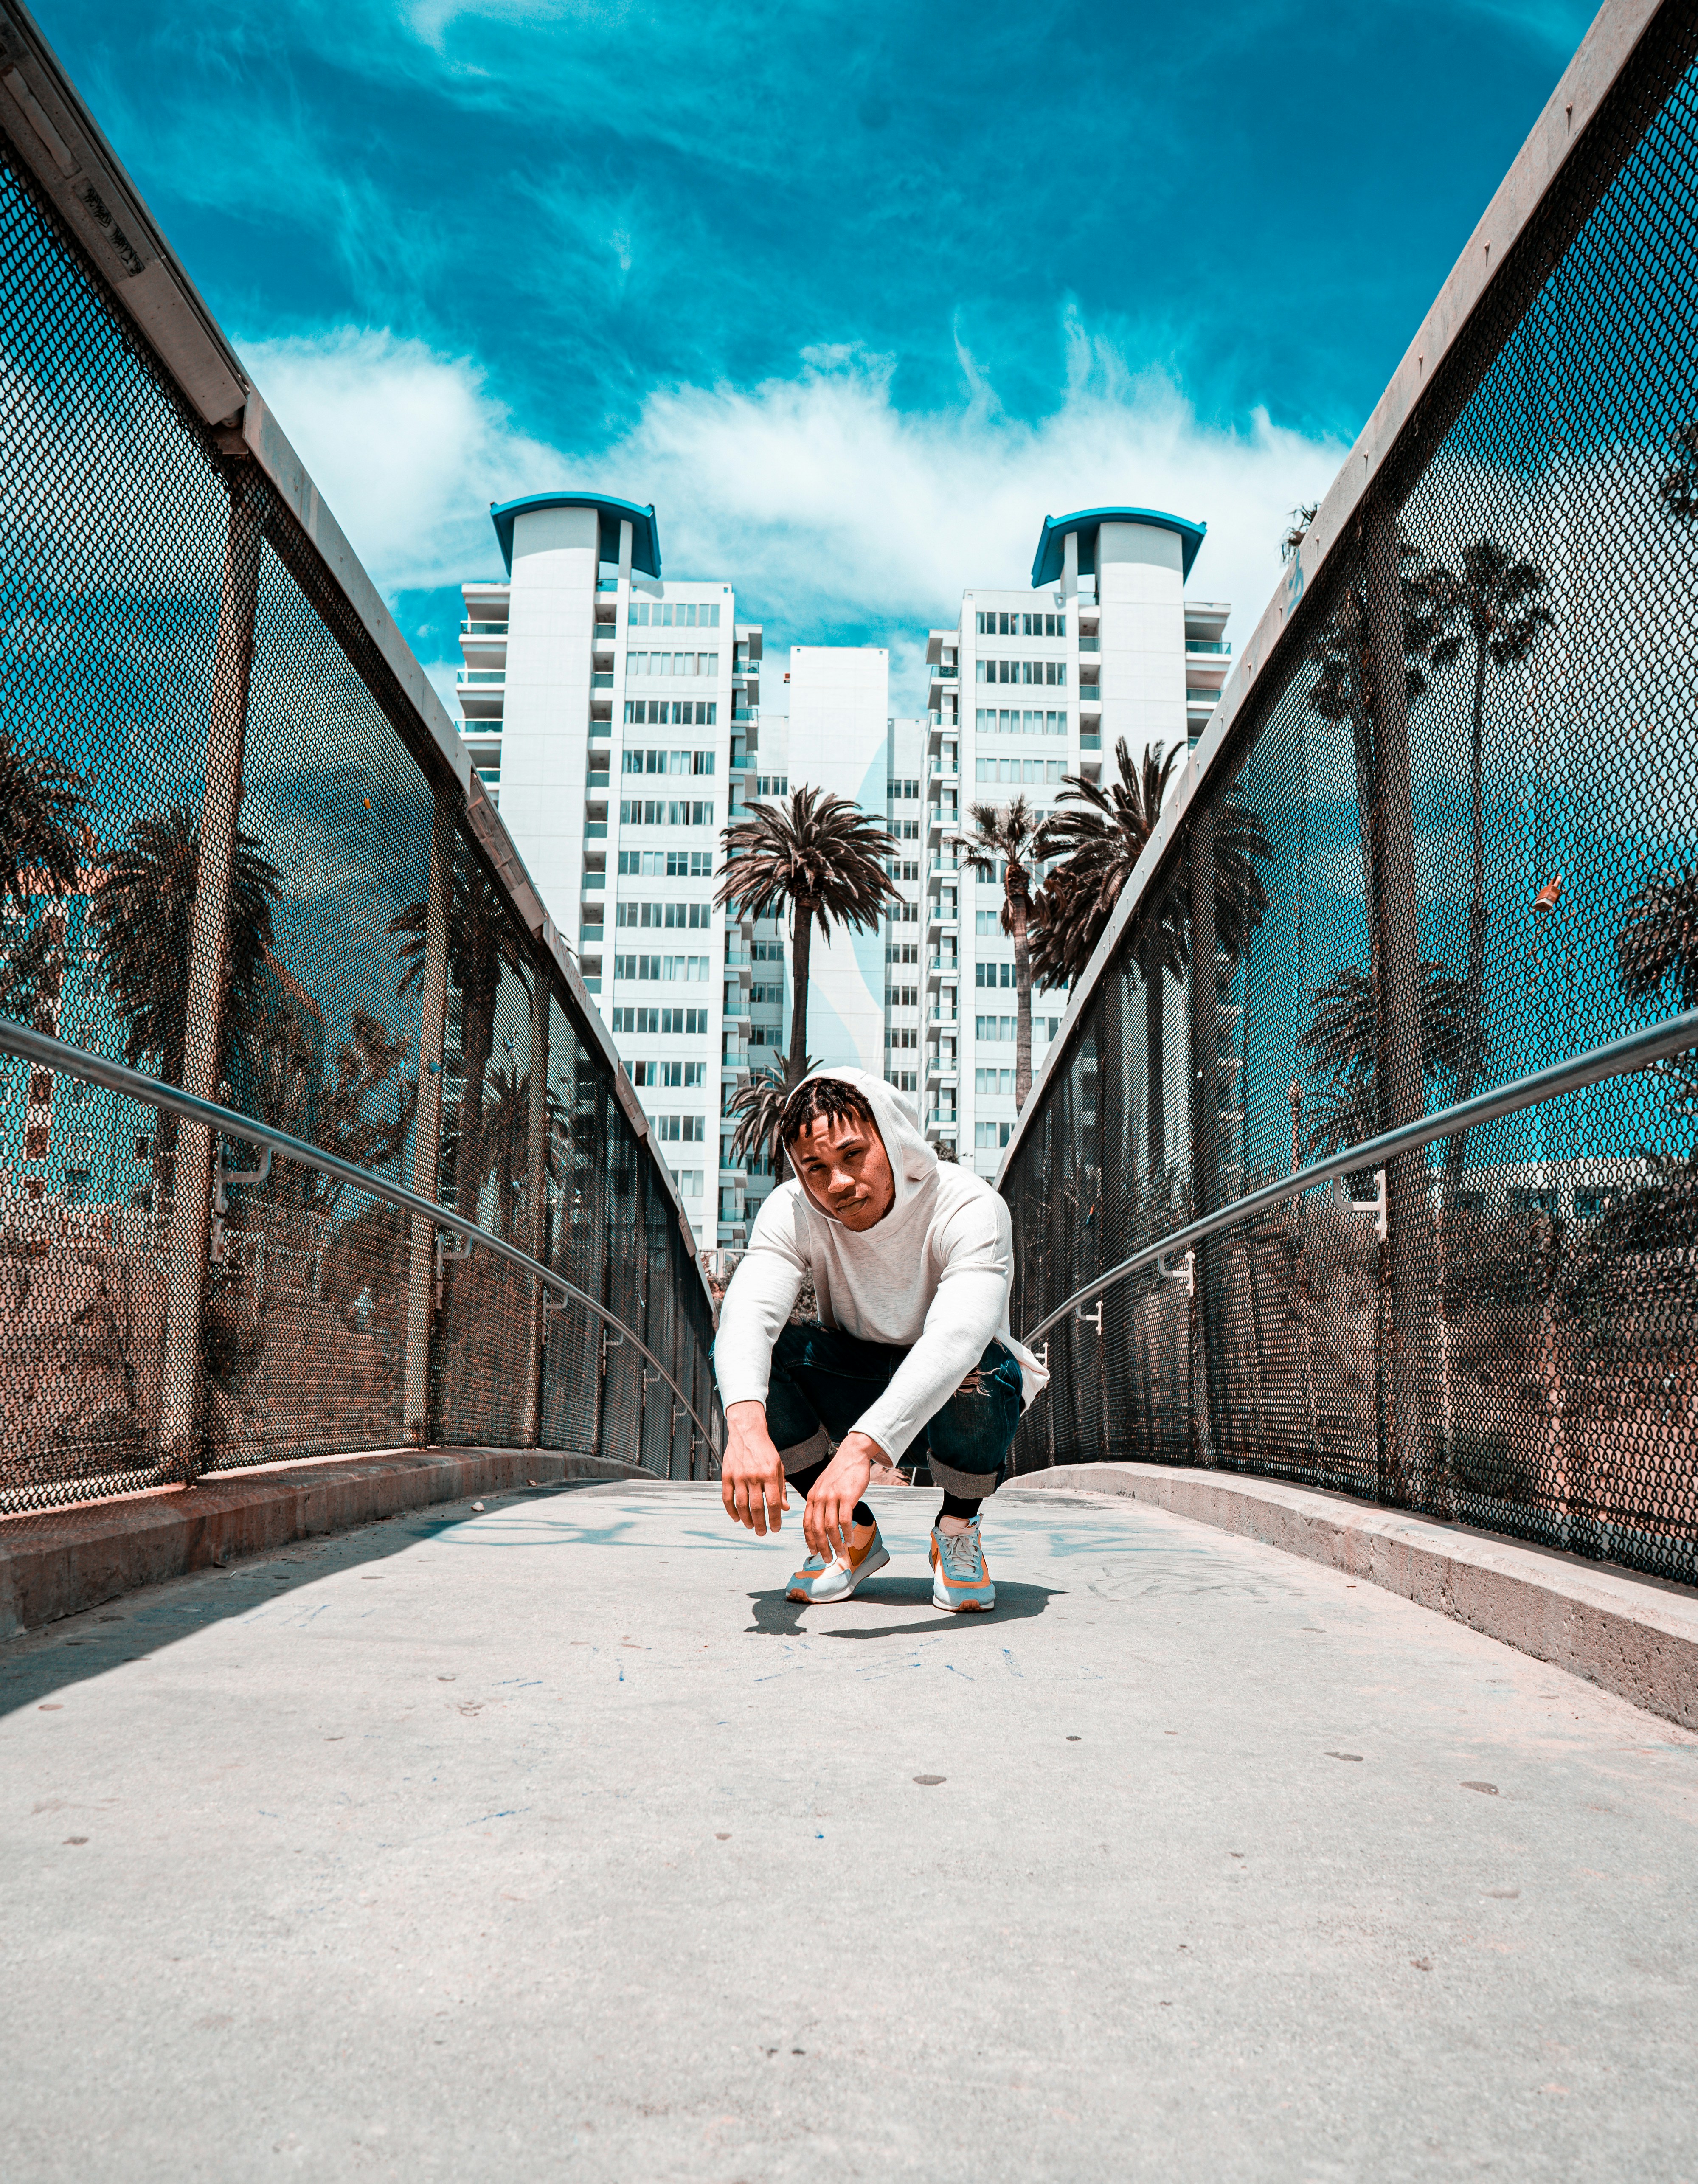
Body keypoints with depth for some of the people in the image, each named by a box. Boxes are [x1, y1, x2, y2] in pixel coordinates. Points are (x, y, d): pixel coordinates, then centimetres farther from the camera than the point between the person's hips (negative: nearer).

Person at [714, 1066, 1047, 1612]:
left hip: (944, 1402, -3)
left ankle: (958, 1529, -6)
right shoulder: (791, 1212, -18)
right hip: (854, 1394, 3)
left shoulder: (969, 1208, -29)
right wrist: (746, 1426, -57)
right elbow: (745, 1312, -35)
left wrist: (860, 1449, -60)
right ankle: (852, 1533, -4)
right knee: (750, 1355, -25)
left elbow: (956, 1339, -46)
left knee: (979, 1370, -38)